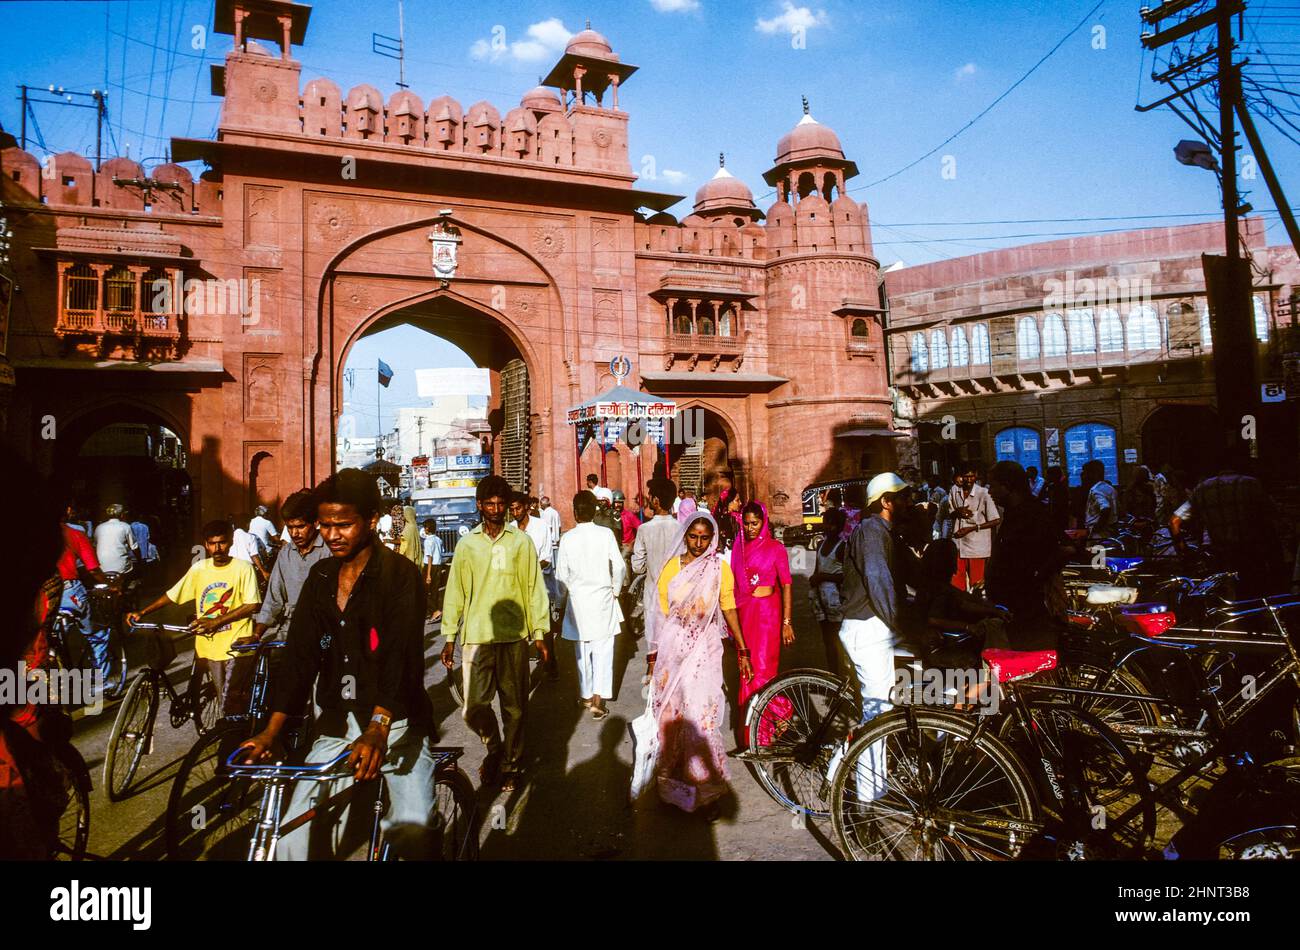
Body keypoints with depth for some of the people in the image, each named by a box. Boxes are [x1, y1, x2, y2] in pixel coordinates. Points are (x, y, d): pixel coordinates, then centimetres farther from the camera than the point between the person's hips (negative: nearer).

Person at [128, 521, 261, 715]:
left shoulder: (243, 568, -7)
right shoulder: (199, 569, 5)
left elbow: (253, 605, -12)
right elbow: (172, 595, 11)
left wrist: (216, 621, -18)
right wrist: (141, 613, 0)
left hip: (236, 645, -4)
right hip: (209, 646, 4)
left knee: (232, 703, -11)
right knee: (225, 705, 9)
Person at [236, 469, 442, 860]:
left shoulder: (399, 574, -9)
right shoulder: (320, 577, 10)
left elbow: (402, 656, -20)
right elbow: (300, 655, 4)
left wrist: (378, 729, -34)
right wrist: (270, 731, -6)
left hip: (396, 725, -5)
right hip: (337, 726, 5)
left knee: (412, 830, -24)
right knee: (292, 839, -5)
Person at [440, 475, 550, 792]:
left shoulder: (521, 542, 3)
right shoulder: (467, 544, 6)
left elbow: (534, 588, 4)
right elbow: (455, 591, 9)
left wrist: (540, 634, 1)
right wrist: (450, 637, 7)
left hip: (514, 635, -1)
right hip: (477, 636, 1)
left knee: (514, 706, 6)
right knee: (474, 707, -3)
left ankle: (511, 763, 26)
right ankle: (494, 748, 26)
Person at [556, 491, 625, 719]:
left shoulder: (567, 538, -7)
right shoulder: (605, 534, -8)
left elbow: (561, 574, -4)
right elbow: (619, 566, -9)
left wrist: (566, 594, 13)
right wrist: (615, 590, 7)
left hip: (578, 600, 1)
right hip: (602, 598, -1)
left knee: (582, 649, 14)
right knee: (603, 649, 2)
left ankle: (586, 695, 24)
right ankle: (598, 699, -5)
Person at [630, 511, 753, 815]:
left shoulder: (720, 568, -2)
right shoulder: (671, 567, 2)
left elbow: (729, 609, 3)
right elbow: (662, 613, 6)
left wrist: (742, 650, 1)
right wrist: (654, 655, 6)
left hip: (704, 650, -2)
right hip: (673, 649, 2)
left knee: (700, 712, -2)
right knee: (671, 708, 8)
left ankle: (705, 783, 12)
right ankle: (672, 774, 24)